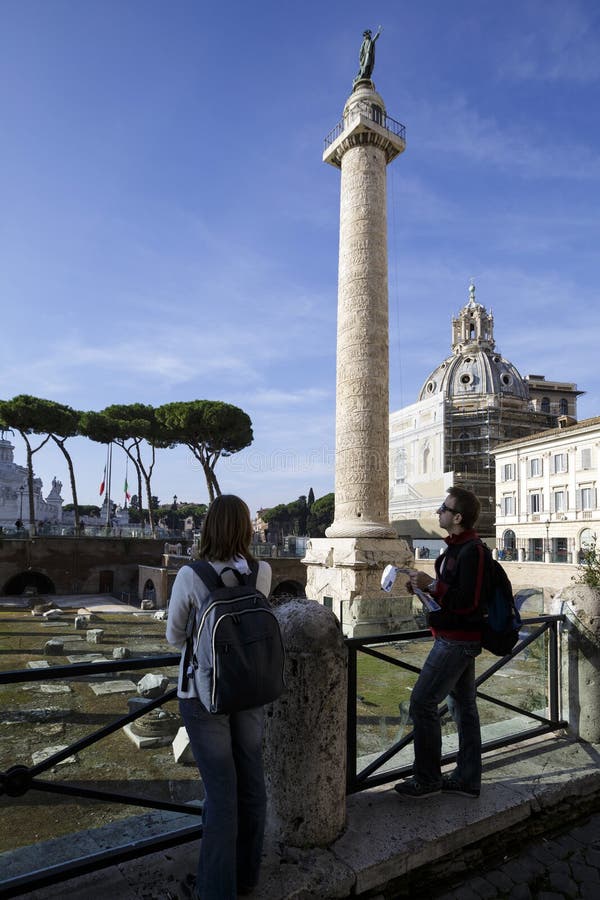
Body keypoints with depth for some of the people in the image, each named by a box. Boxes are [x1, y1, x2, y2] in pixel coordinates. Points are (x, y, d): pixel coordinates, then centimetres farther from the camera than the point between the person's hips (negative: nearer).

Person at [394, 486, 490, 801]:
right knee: (463, 705, 16)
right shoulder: (456, 547, 12)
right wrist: (423, 586, 6)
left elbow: (467, 601, -25)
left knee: (422, 703, -5)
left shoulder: (472, 551, -20)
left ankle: (427, 778, 8)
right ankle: (467, 779, 28)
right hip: (459, 639, 10)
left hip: (456, 641, -10)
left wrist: (431, 585, -22)